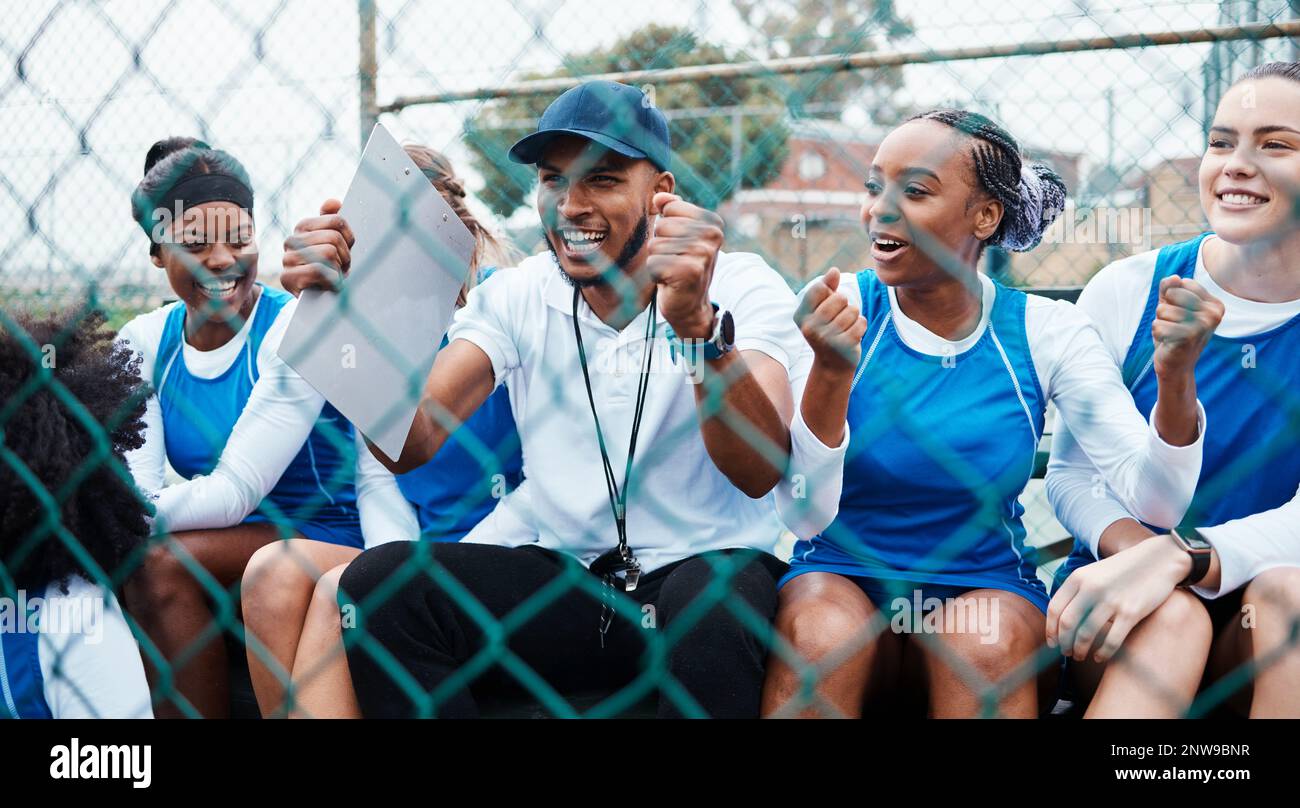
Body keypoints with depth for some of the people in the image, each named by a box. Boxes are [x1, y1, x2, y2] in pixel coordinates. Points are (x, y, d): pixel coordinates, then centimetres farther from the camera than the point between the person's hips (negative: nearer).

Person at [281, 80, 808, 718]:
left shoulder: (742, 286, -6)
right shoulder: (516, 296, 5)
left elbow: (758, 471, -22)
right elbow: (410, 444, -8)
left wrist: (697, 325, -38)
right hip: (565, 581, 3)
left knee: (715, 596, -38)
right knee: (379, 581, -20)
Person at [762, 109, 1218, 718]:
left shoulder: (1044, 330, -5)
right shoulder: (835, 312, -8)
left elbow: (1155, 502, -12)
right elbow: (805, 515, -16)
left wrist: (1174, 377, -28)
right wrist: (831, 371, -31)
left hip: (986, 588, 0)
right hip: (841, 579, 0)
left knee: (987, 644, -33)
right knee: (824, 634, -32)